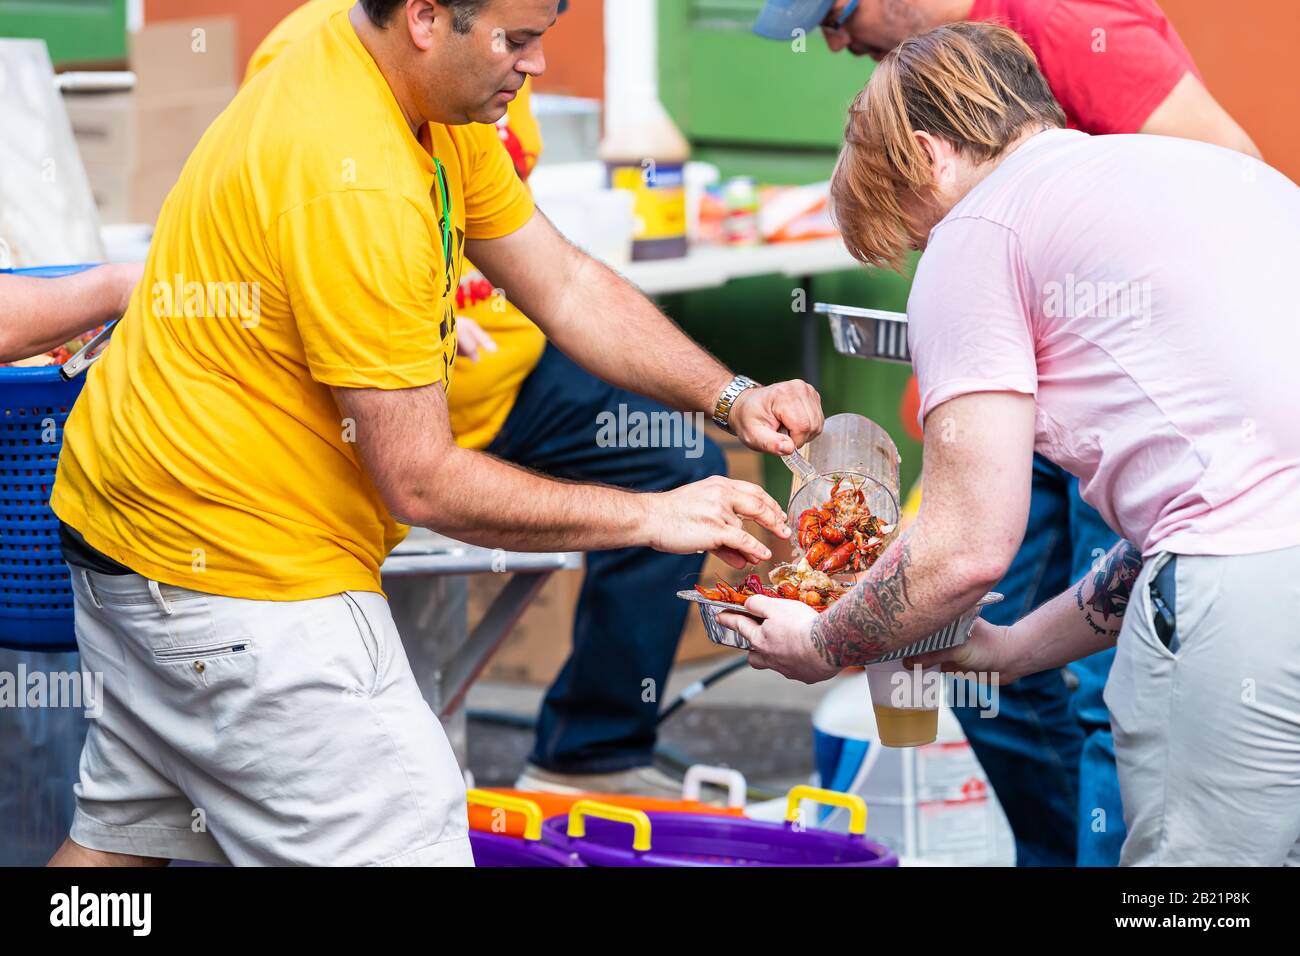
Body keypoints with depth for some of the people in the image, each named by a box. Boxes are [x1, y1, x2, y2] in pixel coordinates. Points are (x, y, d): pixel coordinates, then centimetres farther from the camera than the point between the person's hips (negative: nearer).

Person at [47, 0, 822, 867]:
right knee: (407, 841, -9)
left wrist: (730, 397, -4)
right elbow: (421, 481, -24)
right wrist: (652, 517, -18)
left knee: (126, 829, 21)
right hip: (230, 559, -11)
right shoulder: (354, 187, -29)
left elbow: (568, 287, 7)